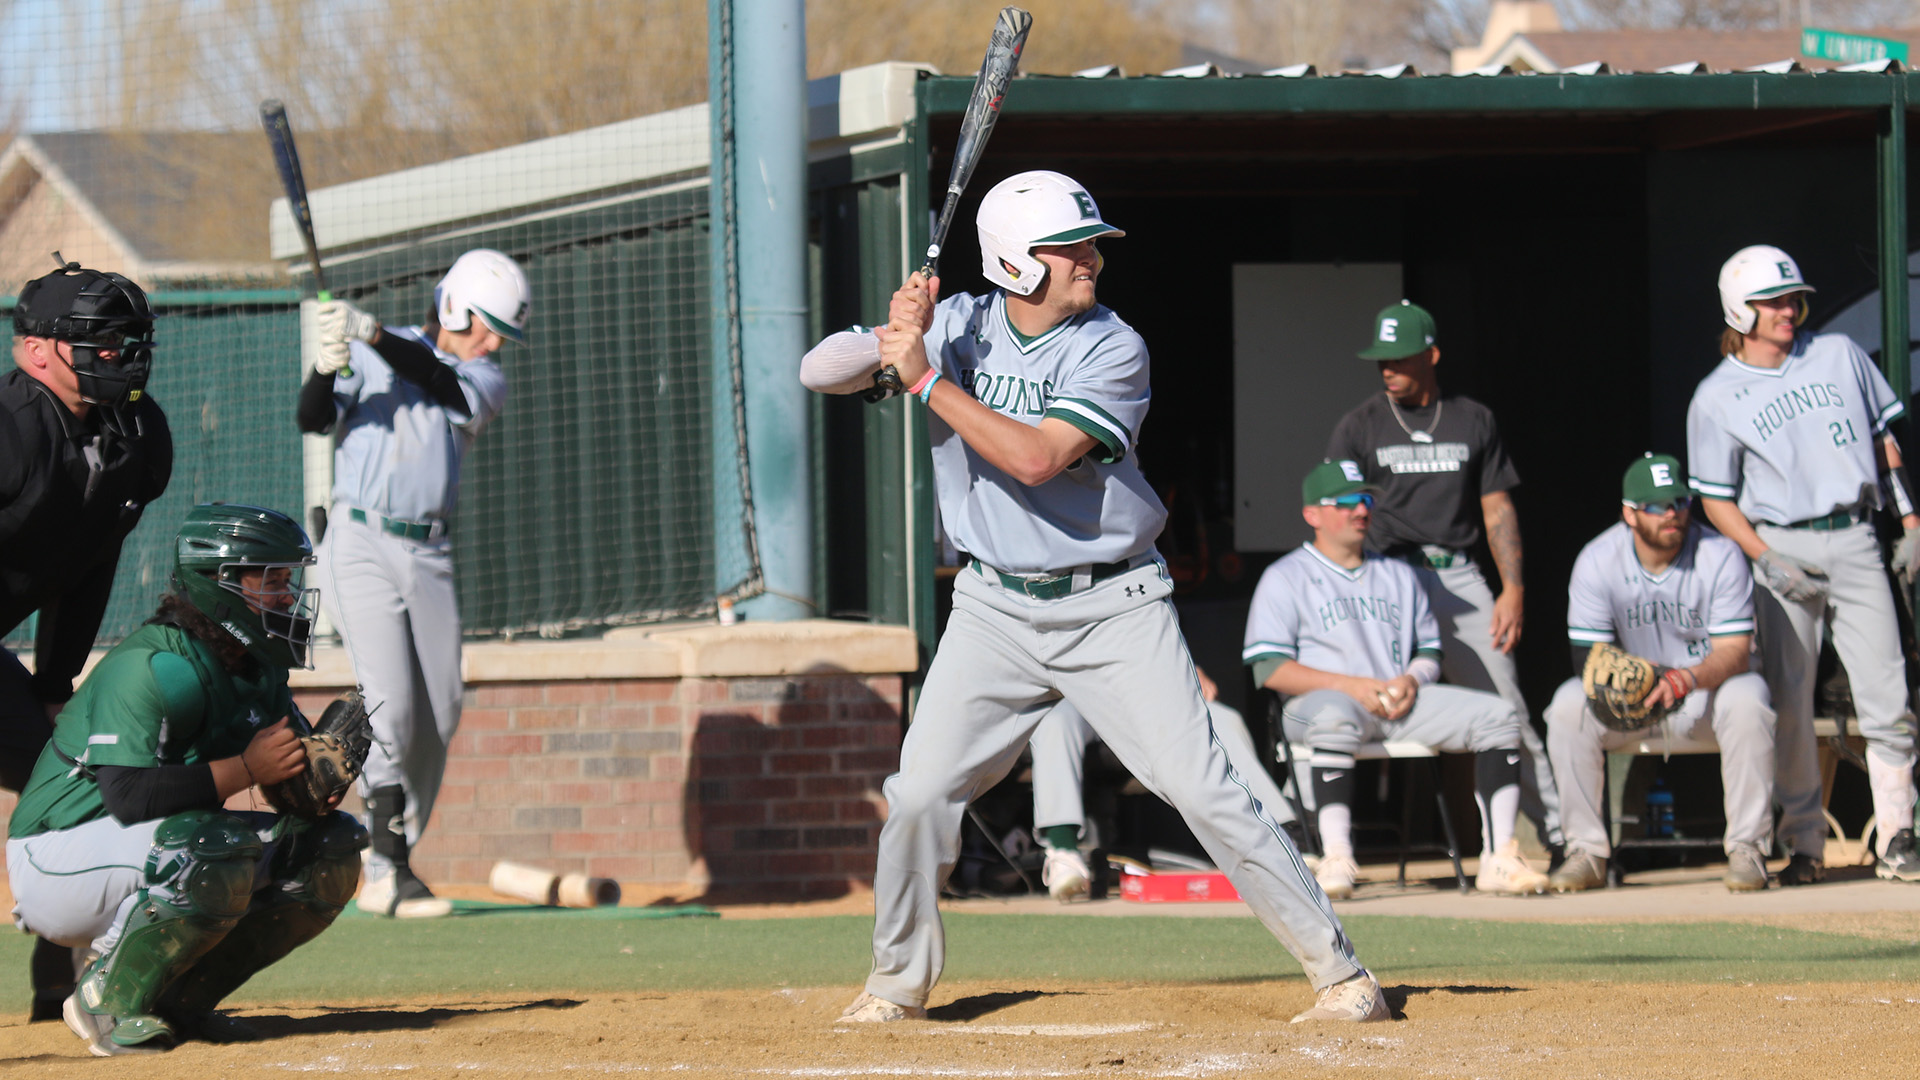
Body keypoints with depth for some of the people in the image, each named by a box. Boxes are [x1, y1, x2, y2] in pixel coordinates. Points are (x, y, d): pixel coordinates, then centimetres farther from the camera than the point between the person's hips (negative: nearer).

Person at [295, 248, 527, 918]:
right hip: (362, 543, -5)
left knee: (438, 715, 4)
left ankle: (395, 859, 14)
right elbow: (313, 419, -6)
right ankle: (386, 872, -18)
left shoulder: (485, 382, 9)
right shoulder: (369, 357, 4)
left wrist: (371, 335, -28)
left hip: (431, 557, 5)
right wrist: (327, 368, -28)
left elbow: (440, 385, -13)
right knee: (388, 703, -16)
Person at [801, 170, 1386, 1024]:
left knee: (1204, 790, -10)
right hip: (995, 612, 3)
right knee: (919, 794, -4)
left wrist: (926, 378, -23)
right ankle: (898, 984, 17)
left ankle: (1339, 973, -5)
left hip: (1113, 609, -3)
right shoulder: (958, 326, 0)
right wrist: (896, 333, -22)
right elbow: (819, 372, -3)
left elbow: (1035, 456, -23)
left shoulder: (1113, 350, -11)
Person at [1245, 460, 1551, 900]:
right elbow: (1269, 669, -4)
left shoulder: (1398, 575, 25)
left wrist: (1411, 680, -3)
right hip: (1320, 699, -5)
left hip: (1400, 700, 5)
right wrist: (1351, 686, -13)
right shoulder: (1285, 578, 8)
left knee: (1497, 714, -15)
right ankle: (1336, 860, -48)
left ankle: (1498, 858, -21)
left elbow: (1430, 652, 23)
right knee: (1334, 717, -43)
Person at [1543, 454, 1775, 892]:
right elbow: (1588, 658, -11)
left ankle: (1747, 848, -24)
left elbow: (1734, 653, -20)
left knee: (1747, 697, -34)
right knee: (1568, 704, -27)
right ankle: (1587, 851, -16)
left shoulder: (1721, 556, -14)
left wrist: (1687, 679, -42)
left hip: (1707, 692, -1)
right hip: (1630, 704, 1)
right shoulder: (1596, 561, -10)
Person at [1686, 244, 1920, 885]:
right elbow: (1715, 500, 3)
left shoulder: (1839, 356, 10)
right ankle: (1804, 846, 5)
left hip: (1855, 540, 2)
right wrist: (1769, 561, -10)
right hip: (1782, 547, -2)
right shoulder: (1717, 398, 2)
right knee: (1788, 705, -3)